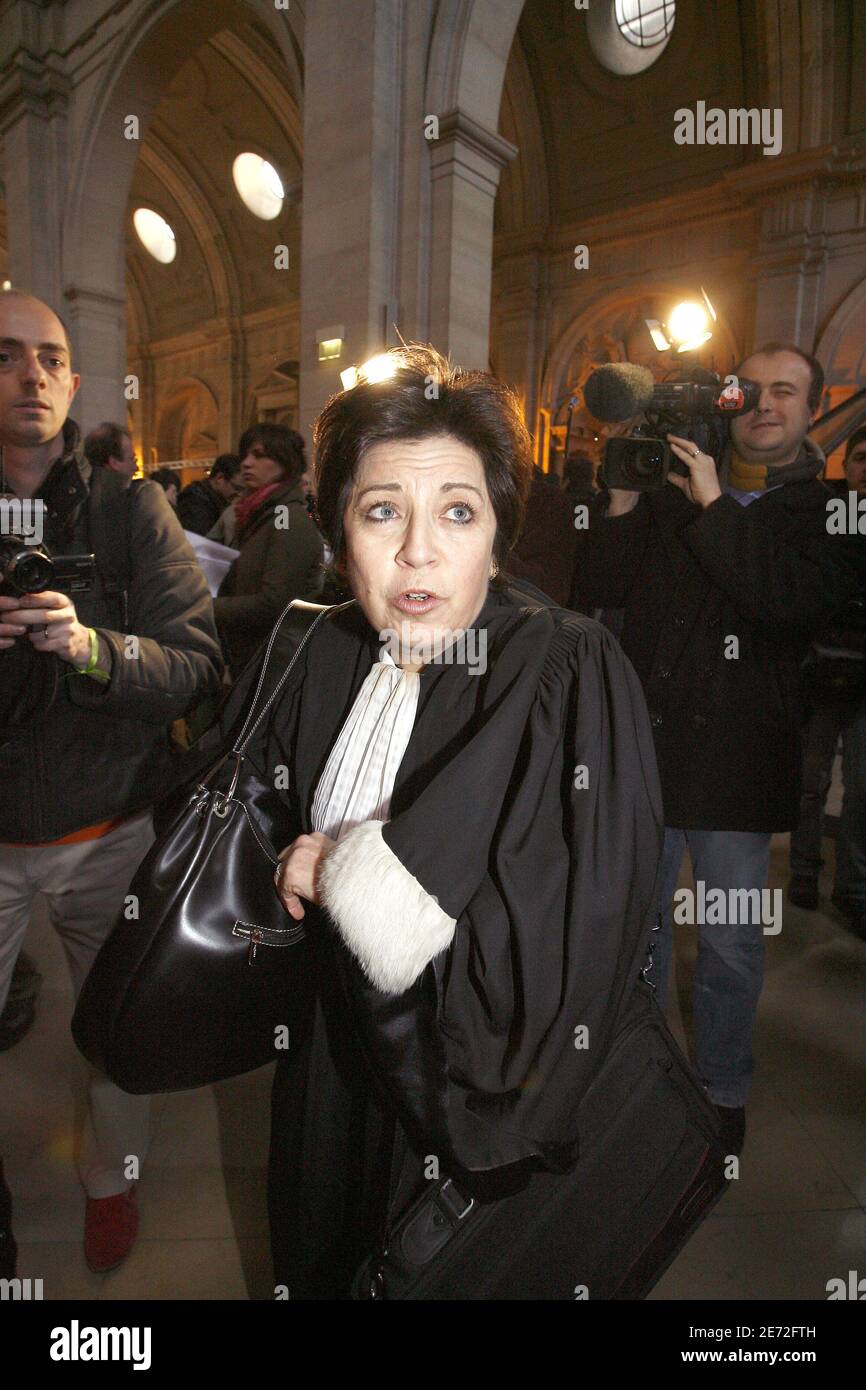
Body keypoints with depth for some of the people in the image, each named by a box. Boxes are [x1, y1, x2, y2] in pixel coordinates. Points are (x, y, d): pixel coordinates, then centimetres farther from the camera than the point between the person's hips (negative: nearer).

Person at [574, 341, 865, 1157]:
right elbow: (602, 590, 3)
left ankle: (724, 1090, 32)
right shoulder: (670, 491, 8)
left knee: (732, 943, 8)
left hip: (736, 756, -2)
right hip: (644, 738, 3)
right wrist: (623, 499, -9)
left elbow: (796, 602, -18)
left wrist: (715, 506, -17)